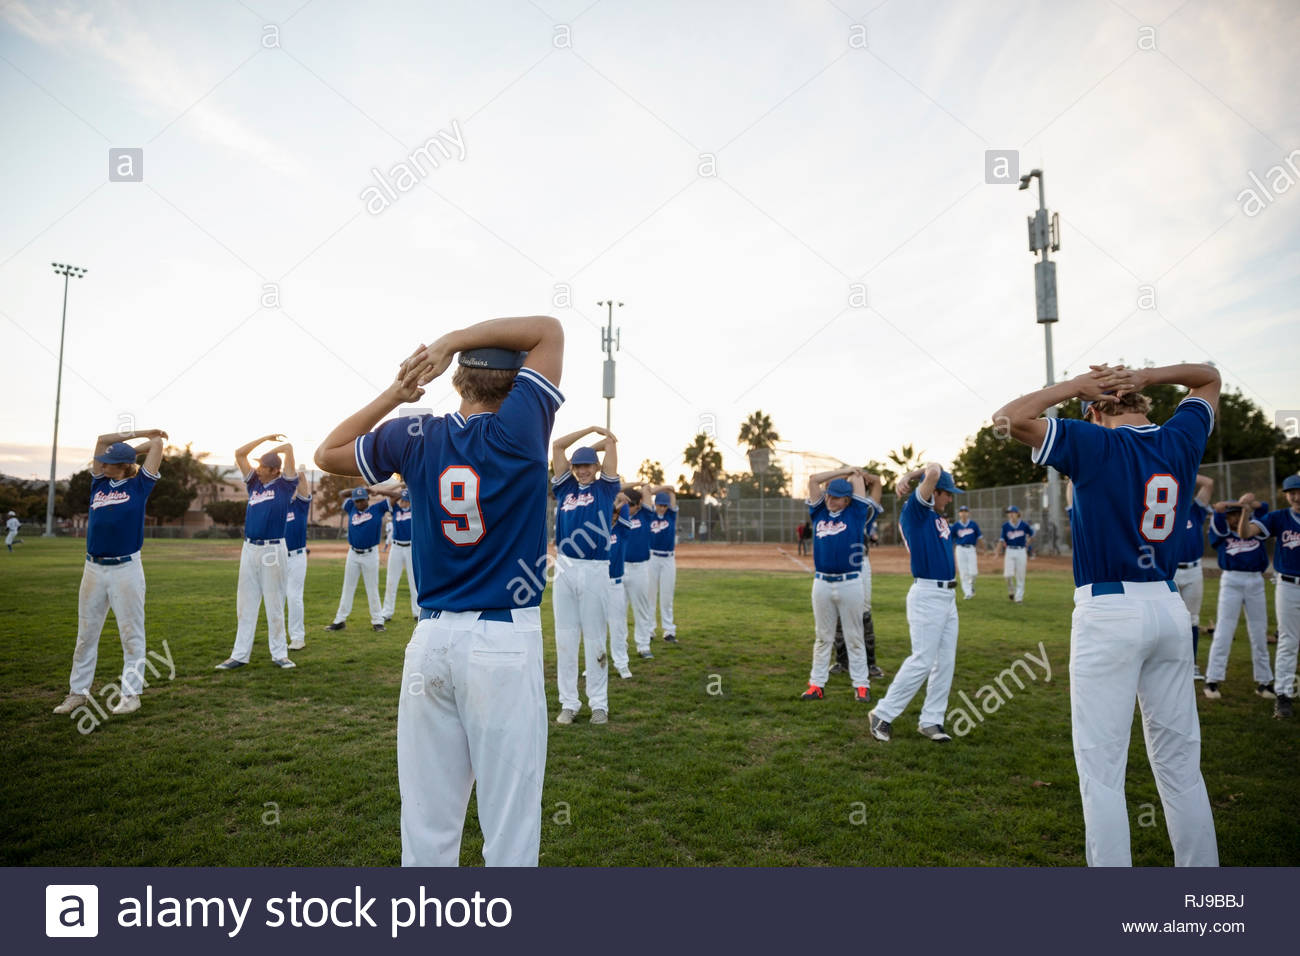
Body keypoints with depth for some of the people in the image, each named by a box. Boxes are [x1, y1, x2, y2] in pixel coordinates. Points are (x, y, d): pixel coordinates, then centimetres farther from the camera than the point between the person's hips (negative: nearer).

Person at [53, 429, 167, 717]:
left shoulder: (139, 485, 0)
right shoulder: (99, 482, 12)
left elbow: (158, 442, -1)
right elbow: (102, 439, 14)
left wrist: (152, 436, 19)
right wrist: (137, 433, 18)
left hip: (126, 569, -5)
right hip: (93, 568, 5)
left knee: (131, 633, 1)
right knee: (86, 633, 12)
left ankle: (131, 693, 8)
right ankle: (78, 691, 22)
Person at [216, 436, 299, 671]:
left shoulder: (284, 485, -1)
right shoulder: (254, 482, 13)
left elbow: (288, 447, -10)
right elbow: (239, 453, 14)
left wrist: (273, 447, 10)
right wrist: (267, 437, 15)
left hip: (273, 550, -5)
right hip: (249, 548, 5)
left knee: (274, 604, 1)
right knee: (245, 604, 7)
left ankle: (279, 654, 8)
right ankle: (240, 655, 12)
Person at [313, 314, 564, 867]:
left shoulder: (415, 438, 3)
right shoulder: (518, 430, -6)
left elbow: (326, 454, 21)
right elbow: (549, 329, 6)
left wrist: (394, 395, 15)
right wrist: (453, 340, 3)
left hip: (431, 641, 4)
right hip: (506, 642, -4)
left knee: (427, 820, 14)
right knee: (509, 821, 6)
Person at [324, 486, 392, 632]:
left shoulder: (377, 509, -1)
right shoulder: (352, 509, 8)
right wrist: (359, 489, 7)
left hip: (371, 555, -3)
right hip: (353, 554, 3)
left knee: (372, 589, 3)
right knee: (348, 588, 9)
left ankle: (377, 621, 9)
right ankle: (340, 620, 15)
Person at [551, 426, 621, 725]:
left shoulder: (605, 488, 7)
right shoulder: (565, 487, 13)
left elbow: (611, 442, 7)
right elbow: (557, 446, 10)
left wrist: (595, 443, 24)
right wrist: (590, 428, 15)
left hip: (596, 570, -2)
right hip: (564, 568, 3)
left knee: (594, 638, 3)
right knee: (565, 637, 4)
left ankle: (599, 704, 11)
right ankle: (569, 703, 12)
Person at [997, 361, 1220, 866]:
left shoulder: (1095, 444, -8)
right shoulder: (1182, 441, 8)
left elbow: (1010, 416, -16)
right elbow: (1209, 377, 26)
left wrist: (1075, 385, -4)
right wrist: (1146, 375, 9)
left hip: (1109, 613, -6)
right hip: (1170, 609, 6)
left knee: (1101, 772, 0)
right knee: (1181, 766, 15)